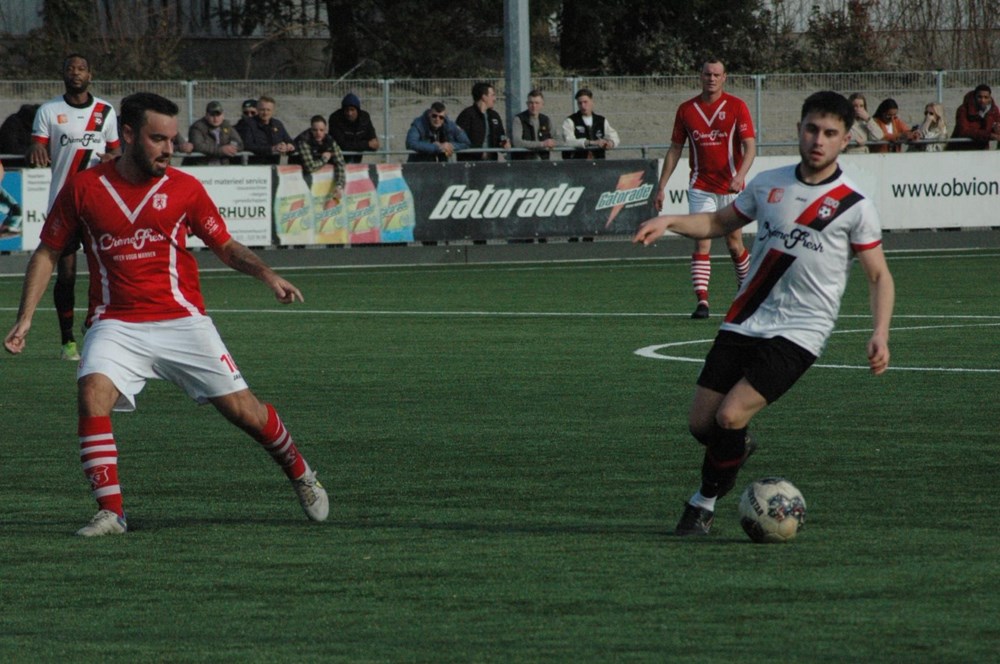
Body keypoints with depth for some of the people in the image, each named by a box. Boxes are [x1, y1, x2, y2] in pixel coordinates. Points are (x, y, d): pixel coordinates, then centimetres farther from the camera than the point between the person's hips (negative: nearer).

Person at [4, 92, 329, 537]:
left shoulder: (184, 188, 1)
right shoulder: (84, 188, 0)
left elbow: (226, 247, 11)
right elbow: (47, 253, 9)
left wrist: (266, 275, -8)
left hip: (181, 320, 0)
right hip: (116, 324, 0)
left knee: (242, 410, -1)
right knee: (93, 394, -27)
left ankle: (300, 475, 27)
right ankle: (110, 513, -21)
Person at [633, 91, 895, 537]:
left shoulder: (854, 206, -4)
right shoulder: (768, 185, 8)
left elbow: (879, 276, 1)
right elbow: (719, 222, 22)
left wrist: (880, 334, -14)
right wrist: (669, 222, 4)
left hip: (799, 334, -4)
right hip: (744, 323, 4)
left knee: (730, 416, -18)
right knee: (701, 423, 0)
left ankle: (704, 504, 6)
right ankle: (736, 449, 36)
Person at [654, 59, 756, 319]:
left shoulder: (736, 107, -4)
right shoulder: (686, 110, 4)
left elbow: (750, 146, -9)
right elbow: (675, 149, 10)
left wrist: (740, 175, -26)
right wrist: (662, 186, 6)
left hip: (731, 187, -1)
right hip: (700, 188, 1)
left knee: (734, 242, 9)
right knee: (702, 242, -11)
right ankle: (701, 300, -16)